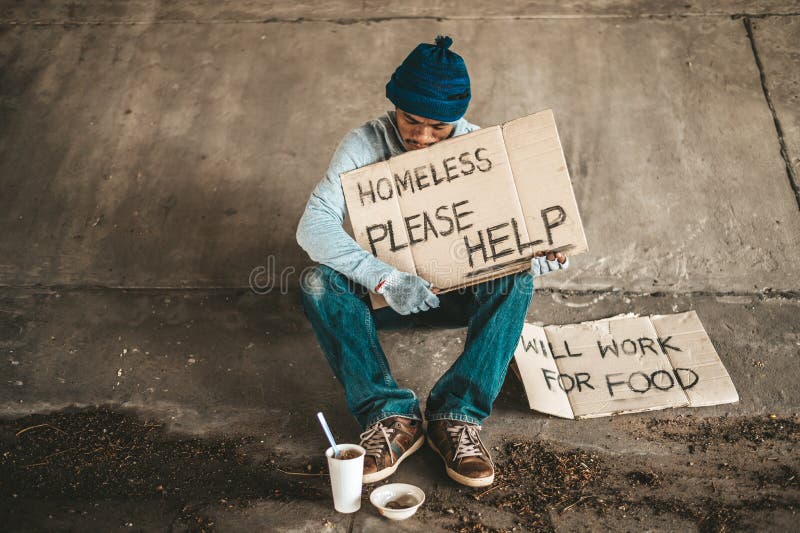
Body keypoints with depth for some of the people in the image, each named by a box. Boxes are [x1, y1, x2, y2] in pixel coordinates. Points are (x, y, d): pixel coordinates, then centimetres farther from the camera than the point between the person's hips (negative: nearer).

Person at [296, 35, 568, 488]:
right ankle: (392, 416, -27)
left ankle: (457, 415, -26)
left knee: (517, 282, -28)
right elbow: (314, 225, -26)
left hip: (460, 293, 1)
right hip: (383, 293, 0)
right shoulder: (365, 144, -15)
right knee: (319, 284, -29)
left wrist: (538, 253, -31)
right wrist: (384, 279, -40)